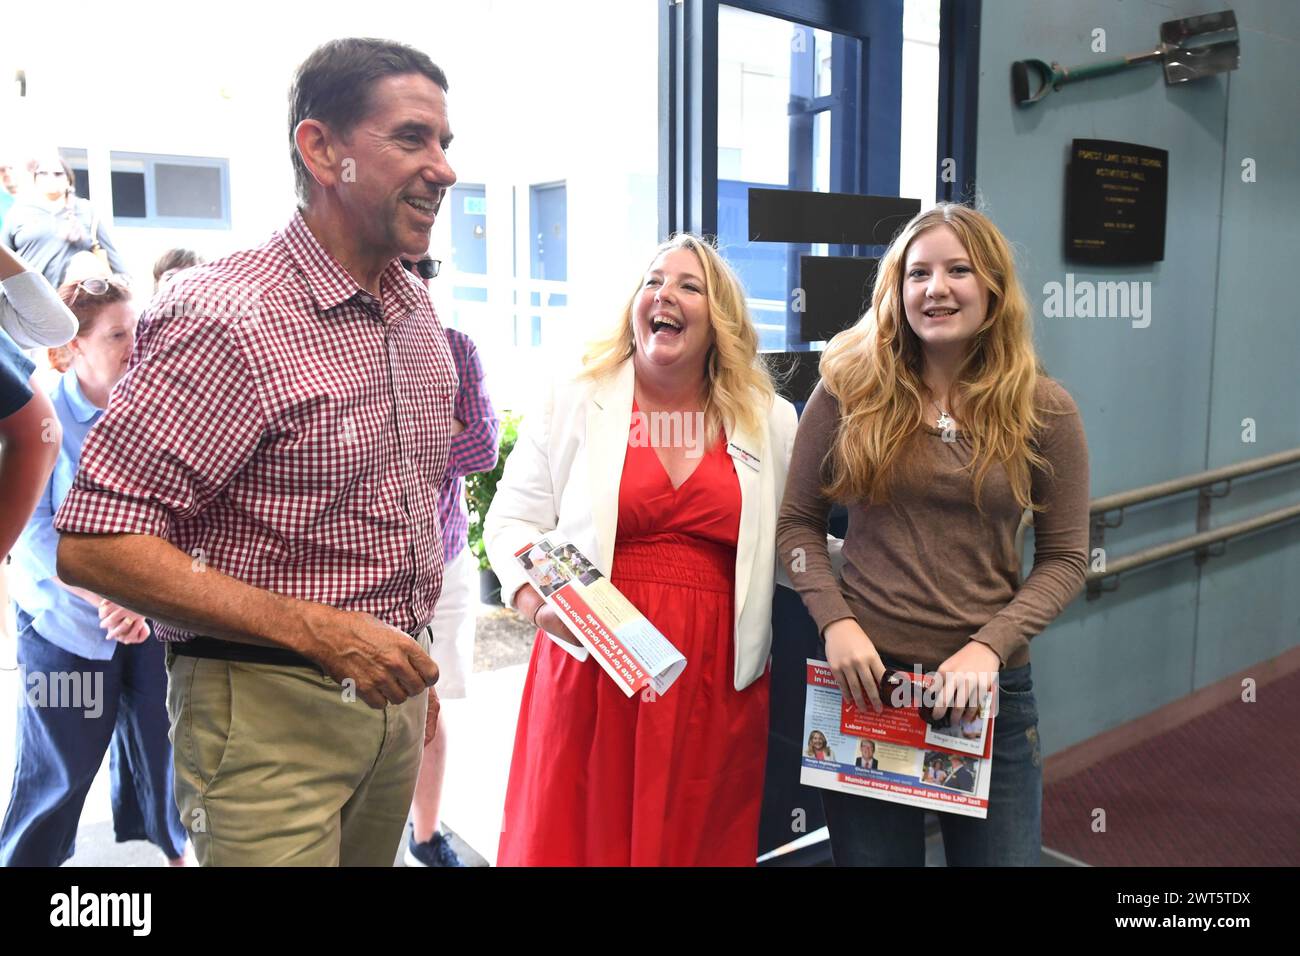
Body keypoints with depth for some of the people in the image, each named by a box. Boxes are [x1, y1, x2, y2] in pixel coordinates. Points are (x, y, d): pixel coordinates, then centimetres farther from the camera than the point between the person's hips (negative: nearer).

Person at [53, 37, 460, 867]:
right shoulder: (228, 320, -19)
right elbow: (94, 544, -21)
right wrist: (320, 631, -24)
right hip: (267, 711, -7)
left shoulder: (420, 314, 7)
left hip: (391, 696, 7)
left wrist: (415, 662, 16)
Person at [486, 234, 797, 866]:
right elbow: (512, 520, 2)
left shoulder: (772, 423, 8)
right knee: (576, 835, 6)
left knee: (700, 841, 9)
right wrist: (533, 591, -15)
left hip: (716, 675, 2)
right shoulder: (574, 401, 3)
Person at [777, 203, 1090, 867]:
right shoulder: (849, 389, -2)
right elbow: (797, 521, 2)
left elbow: (1064, 557, 1)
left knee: (998, 852, 13)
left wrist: (988, 646, -14)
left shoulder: (1043, 409, -2)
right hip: (864, 676, 0)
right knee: (871, 853, 14)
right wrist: (835, 622, -12)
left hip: (988, 686, 1)